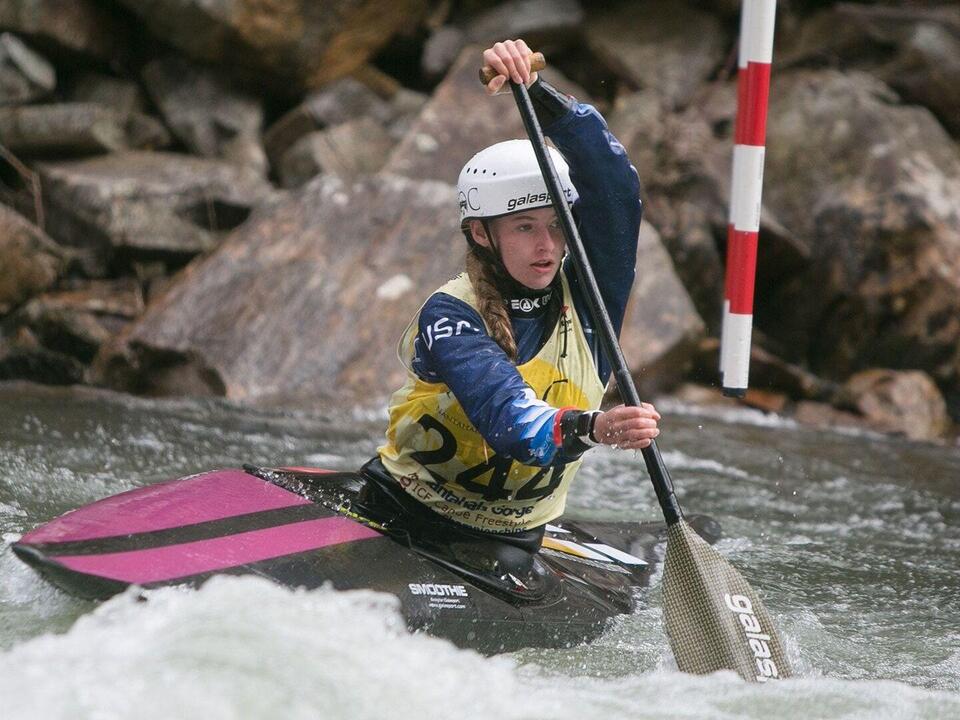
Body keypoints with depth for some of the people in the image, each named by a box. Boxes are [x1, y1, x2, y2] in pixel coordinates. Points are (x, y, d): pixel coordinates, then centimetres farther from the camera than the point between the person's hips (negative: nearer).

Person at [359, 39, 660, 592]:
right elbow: (503, 413, -31)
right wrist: (588, 428, -51)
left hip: (504, 543, 3)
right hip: (397, 514, -3)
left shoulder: (586, 300, -1)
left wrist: (540, 93, -29)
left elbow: (614, 188, -16)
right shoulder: (450, 316, -13)